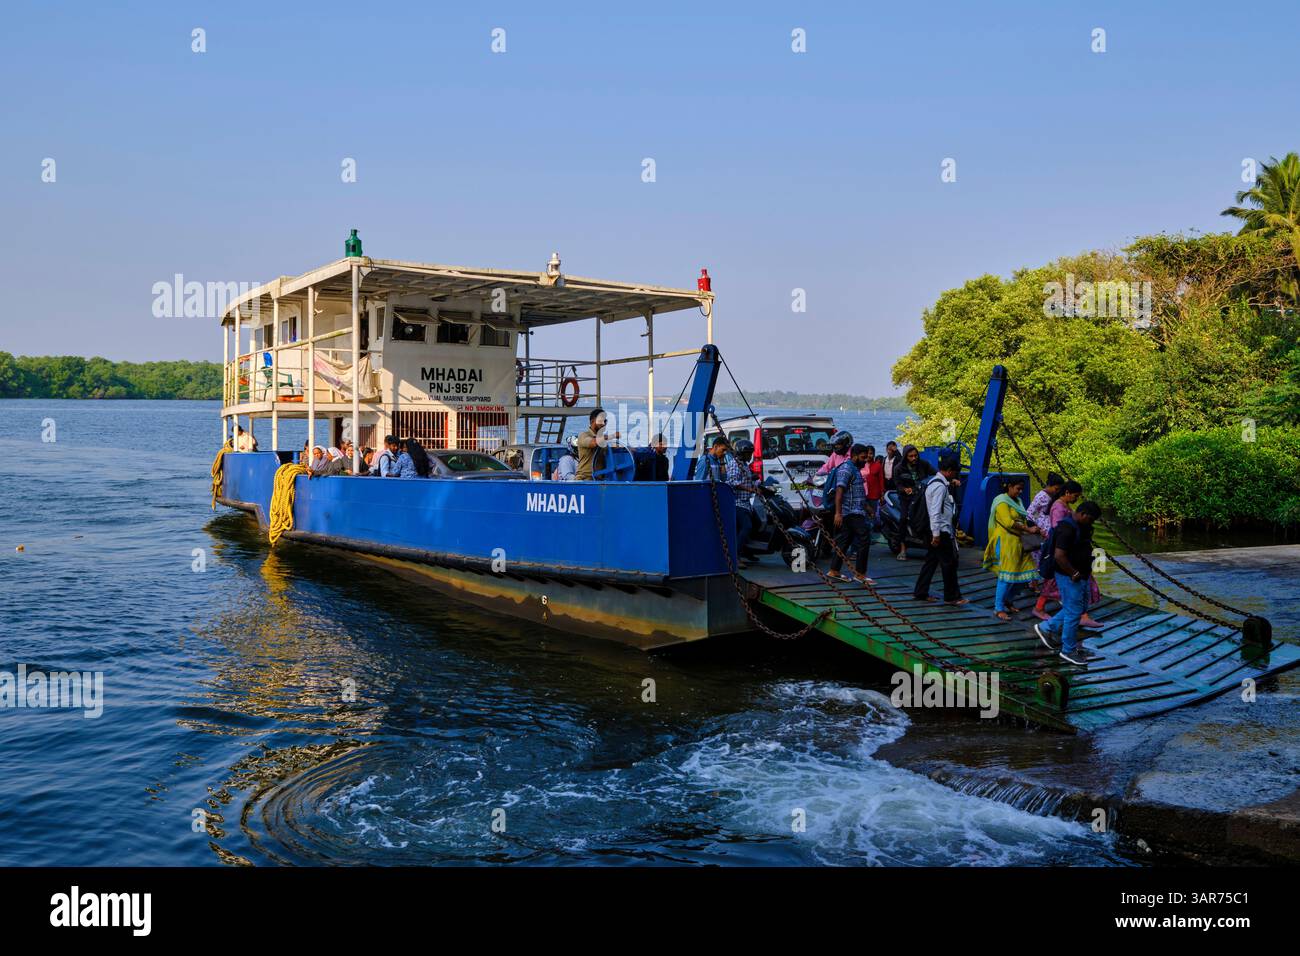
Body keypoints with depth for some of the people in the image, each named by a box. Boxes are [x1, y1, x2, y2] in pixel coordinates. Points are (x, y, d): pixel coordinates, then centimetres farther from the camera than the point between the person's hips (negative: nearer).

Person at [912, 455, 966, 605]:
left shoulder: (935, 481, 12)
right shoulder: (940, 486, -19)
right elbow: (935, 512, -24)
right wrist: (936, 534, -24)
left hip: (937, 531, 10)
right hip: (942, 531, -10)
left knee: (931, 560, 14)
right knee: (950, 563, -2)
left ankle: (920, 592, 19)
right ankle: (952, 596, 6)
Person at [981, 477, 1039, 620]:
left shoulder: (1017, 501, 18)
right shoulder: (1002, 502, -9)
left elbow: (1023, 519, 22)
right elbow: (1008, 522, -19)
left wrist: (1031, 527, 1)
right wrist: (1028, 530, -19)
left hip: (1018, 543, 9)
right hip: (1006, 542, -9)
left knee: (1021, 574, 8)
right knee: (1007, 575, -10)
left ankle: (1007, 601, 25)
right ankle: (999, 608, -4)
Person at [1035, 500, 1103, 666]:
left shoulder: (1081, 527, 8)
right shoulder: (1067, 529, -24)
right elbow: (1059, 556, -30)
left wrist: (1086, 571, 14)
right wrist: (1074, 573, -21)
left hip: (1081, 575, 10)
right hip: (1069, 577, -10)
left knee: (1080, 608, 19)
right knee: (1074, 612, -2)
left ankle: (1047, 628, 29)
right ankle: (1068, 651, 11)